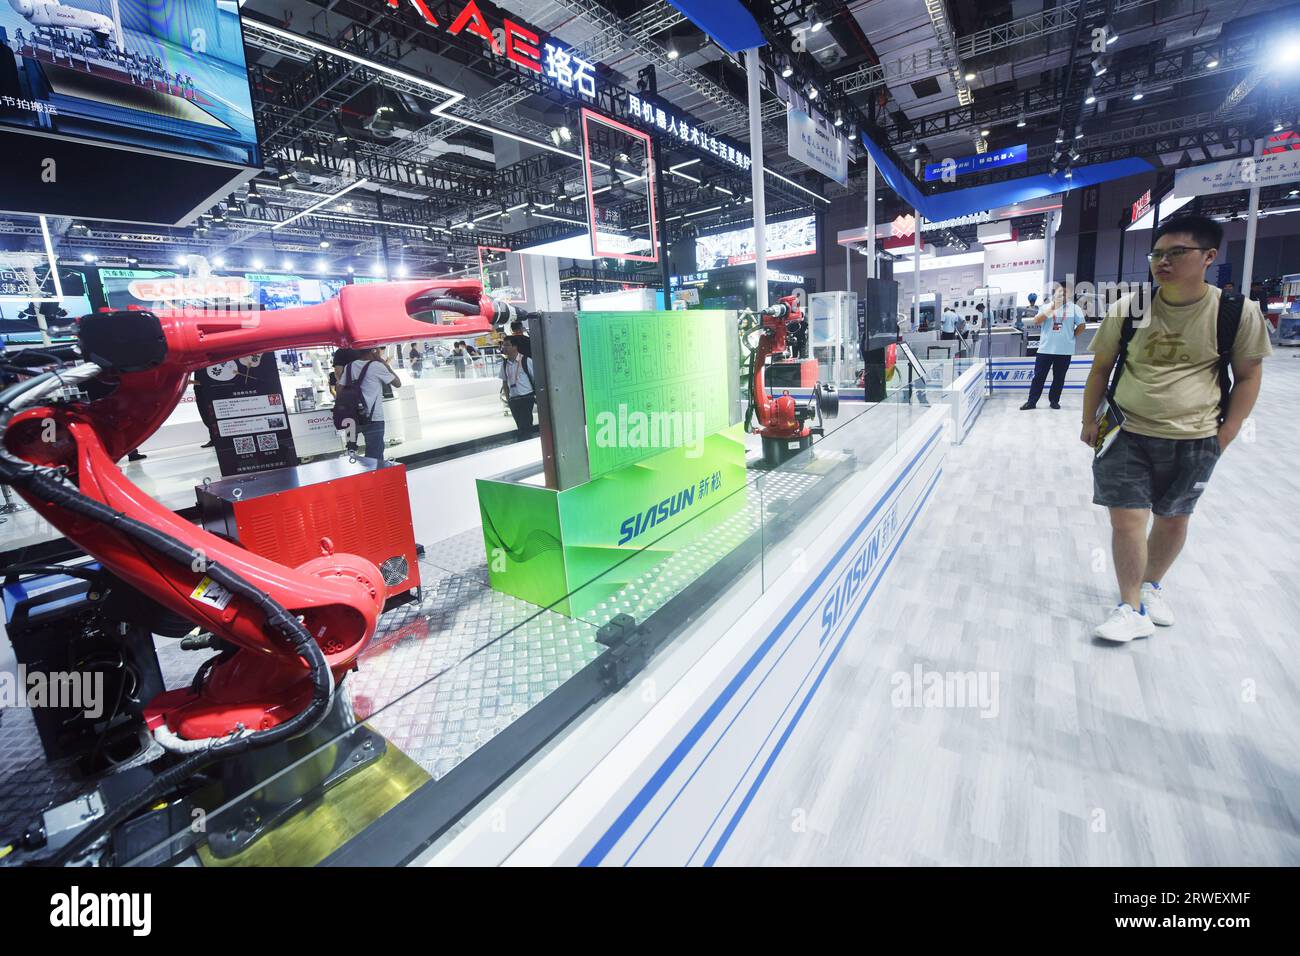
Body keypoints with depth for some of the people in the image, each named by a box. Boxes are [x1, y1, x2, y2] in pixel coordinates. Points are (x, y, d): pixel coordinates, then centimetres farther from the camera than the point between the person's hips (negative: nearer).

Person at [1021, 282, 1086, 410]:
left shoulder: (1074, 308, 3)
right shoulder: (1047, 307, 5)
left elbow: (1081, 325, 6)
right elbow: (1036, 321, -11)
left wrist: (1071, 337, 5)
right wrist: (1051, 308, -13)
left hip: (1064, 351, 0)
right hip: (1045, 349, 0)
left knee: (1059, 377, 7)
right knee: (1039, 376, 1)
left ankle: (1054, 400, 19)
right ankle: (1031, 401, 6)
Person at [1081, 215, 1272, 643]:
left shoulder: (1239, 311, -7)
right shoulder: (1127, 308, -6)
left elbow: (1248, 375, 2)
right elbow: (1101, 367, 4)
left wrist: (1225, 434, -1)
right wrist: (1089, 420, 5)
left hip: (1194, 441, 1)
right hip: (1128, 435, 0)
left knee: (1173, 519, 15)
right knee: (1126, 518, -3)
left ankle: (1152, 584, 40)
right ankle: (1132, 609, 12)